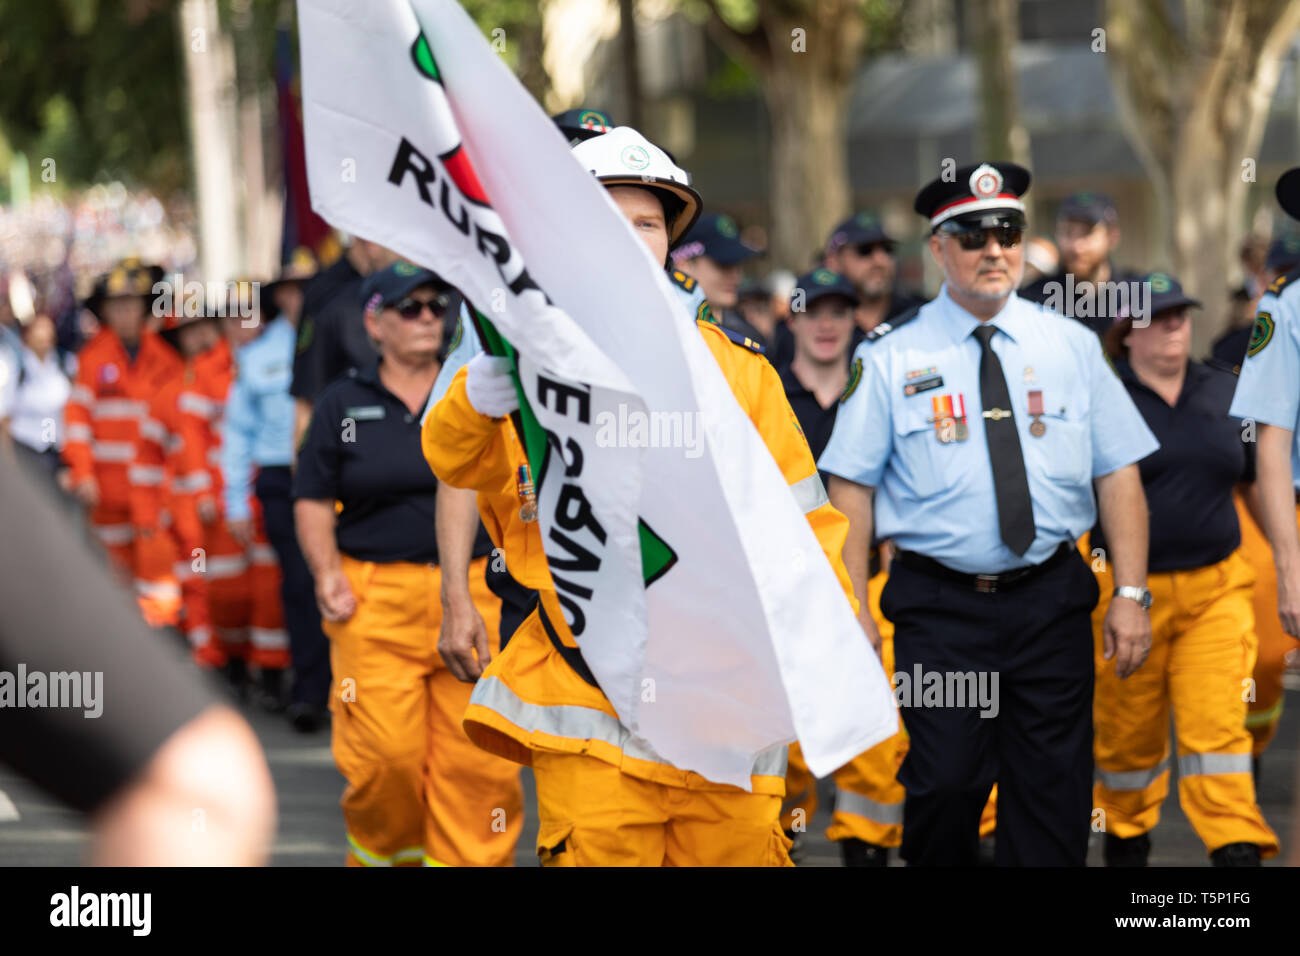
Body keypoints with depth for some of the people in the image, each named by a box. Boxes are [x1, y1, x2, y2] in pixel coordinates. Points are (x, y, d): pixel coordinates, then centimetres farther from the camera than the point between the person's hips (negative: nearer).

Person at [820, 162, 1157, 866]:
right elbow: (853, 488, -1)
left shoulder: (1071, 348, 7)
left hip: (1051, 602, 2)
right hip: (939, 604, -2)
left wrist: (1132, 594, -3)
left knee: (1054, 796, 3)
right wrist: (853, 608, -7)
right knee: (945, 786, -5)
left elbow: (1118, 473, 5)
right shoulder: (892, 359, 1)